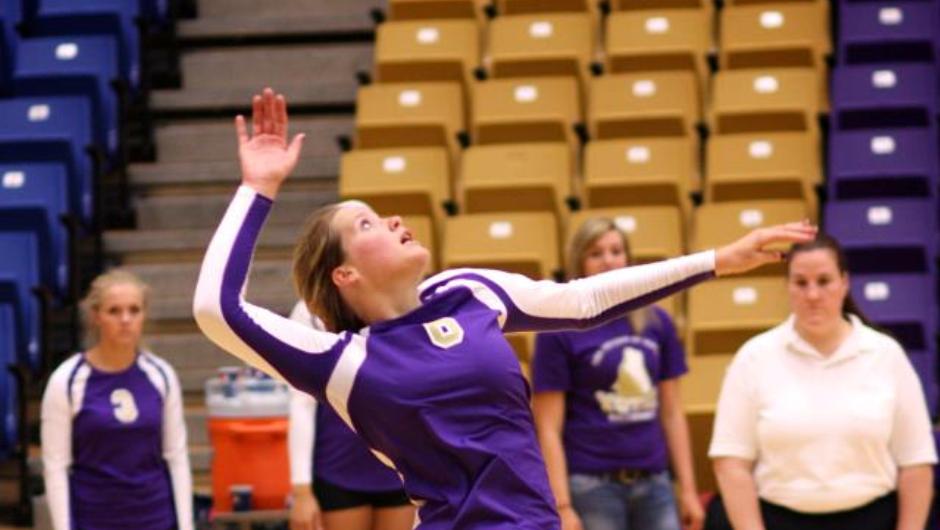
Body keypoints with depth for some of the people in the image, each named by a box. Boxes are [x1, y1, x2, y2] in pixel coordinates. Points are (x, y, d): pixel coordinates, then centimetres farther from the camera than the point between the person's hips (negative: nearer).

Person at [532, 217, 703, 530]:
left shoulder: (657, 323, 9)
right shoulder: (559, 331, -4)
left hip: (654, 483, 4)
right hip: (592, 486, -4)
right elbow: (549, 429, -7)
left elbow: (672, 413, 14)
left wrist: (688, 489, 9)